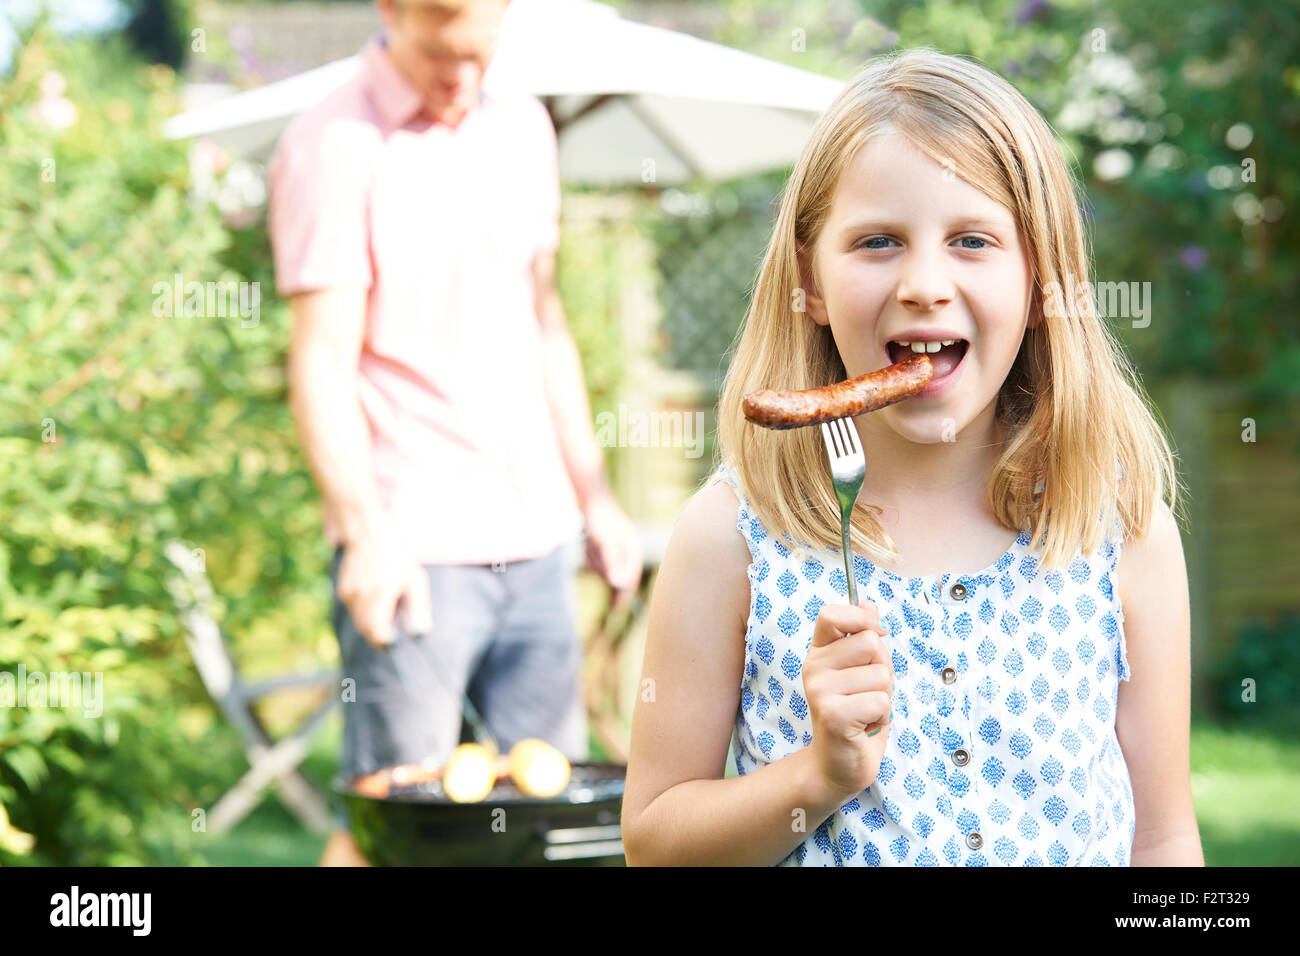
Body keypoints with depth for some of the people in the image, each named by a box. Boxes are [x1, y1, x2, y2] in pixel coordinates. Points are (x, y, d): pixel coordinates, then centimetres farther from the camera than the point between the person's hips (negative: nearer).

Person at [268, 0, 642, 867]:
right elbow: (323, 360, -12)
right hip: (415, 550, -6)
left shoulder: (523, 127, 14)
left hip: (538, 537, 6)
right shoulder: (335, 145, -6)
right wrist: (366, 531, -24)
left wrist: (595, 495, 19)